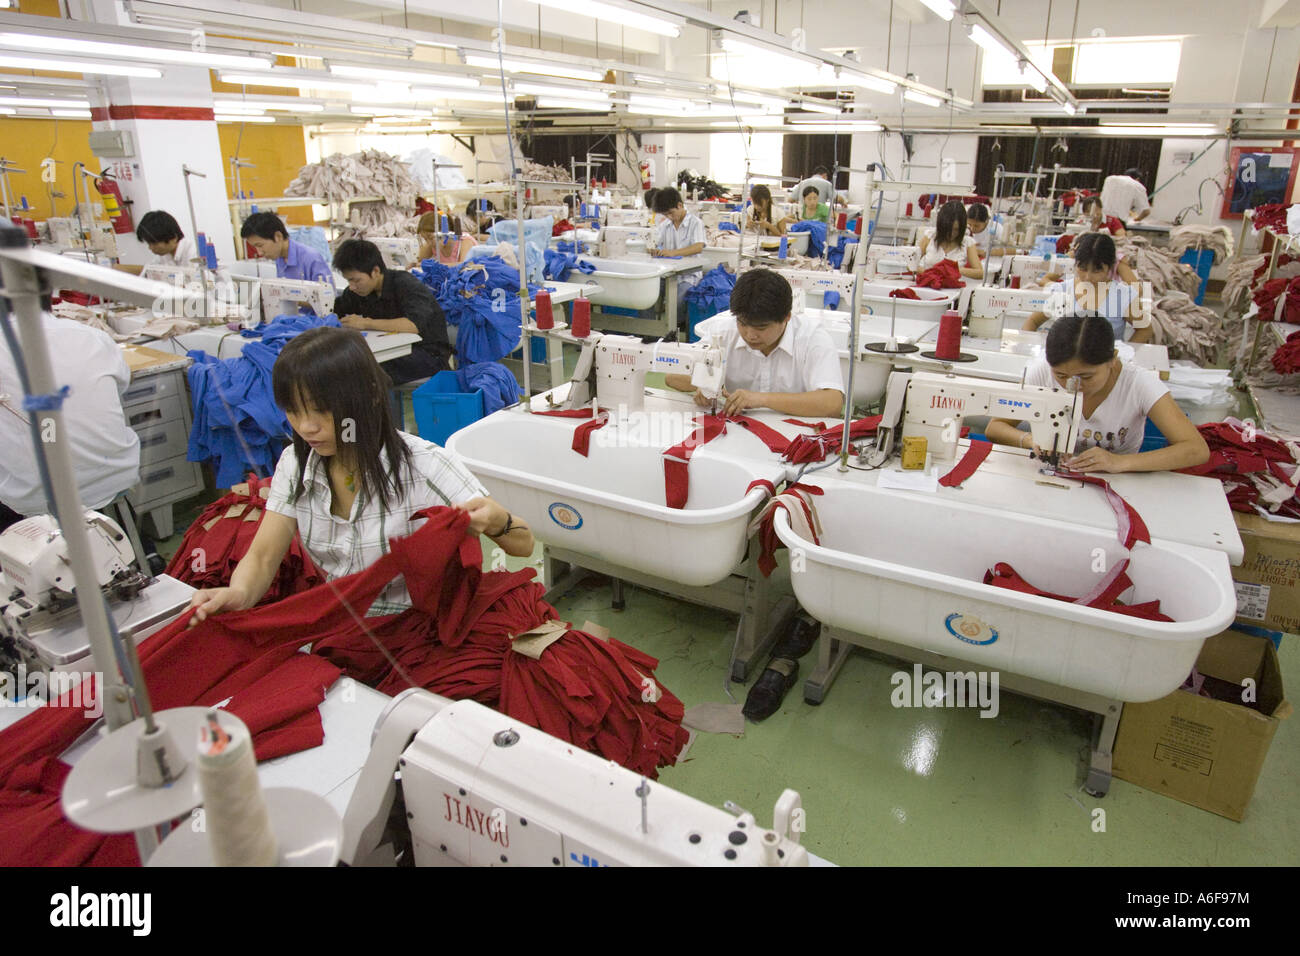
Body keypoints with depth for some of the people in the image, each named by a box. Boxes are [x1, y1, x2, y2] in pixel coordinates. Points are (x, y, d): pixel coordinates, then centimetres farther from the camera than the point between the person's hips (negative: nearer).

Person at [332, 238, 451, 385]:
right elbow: (335, 311, 18)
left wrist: (366, 323, -31)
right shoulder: (358, 289, 4)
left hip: (428, 353, -6)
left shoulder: (405, 284, -18)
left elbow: (415, 324, -35)